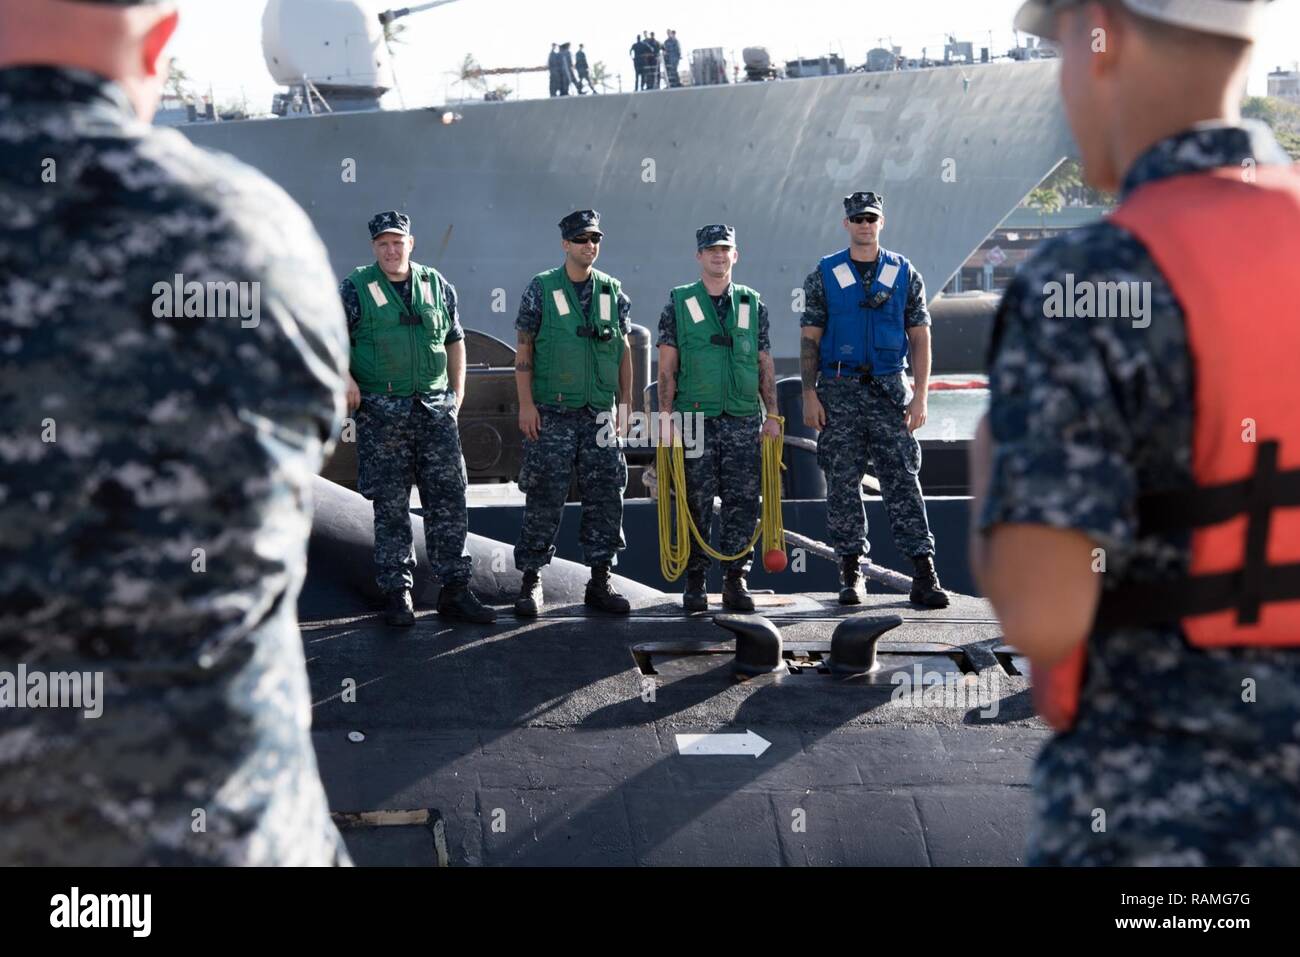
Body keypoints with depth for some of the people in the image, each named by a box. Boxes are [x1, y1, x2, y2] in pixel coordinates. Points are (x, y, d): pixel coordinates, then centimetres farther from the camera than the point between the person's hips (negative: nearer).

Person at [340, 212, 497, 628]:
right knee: (391, 507, 1)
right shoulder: (354, 289, 1)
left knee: (449, 499, 1)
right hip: (382, 412, -3)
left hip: (435, 409, 3)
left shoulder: (436, 285, 10)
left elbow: (455, 340, 19)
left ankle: (454, 590, 8)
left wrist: (457, 391, 12)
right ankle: (397, 594, 9)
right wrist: (344, 377, -16)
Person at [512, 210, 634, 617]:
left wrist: (625, 406, 9)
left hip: (600, 415, 4)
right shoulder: (541, 289, 0)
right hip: (551, 413, -4)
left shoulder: (612, 291, 9)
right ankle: (531, 582, 6)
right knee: (544, 499, -3)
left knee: (606, 499, 3)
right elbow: (523, 348, -1)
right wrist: (526, 403, -8)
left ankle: (600, 582, 12)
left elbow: (624, 351, 13)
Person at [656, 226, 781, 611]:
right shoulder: (679, 303, 5)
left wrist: (772, 415, 6)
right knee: (696, 503, 0)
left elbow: (765, 364, 12)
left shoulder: (752, 304, 12)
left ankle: (736, 580, 8)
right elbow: (667, 366, 3)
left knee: (742, 501, 0)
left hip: (744, 420, 2)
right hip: (695, 418, -2)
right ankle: (695, 582, 8)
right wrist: (665, 416, -4)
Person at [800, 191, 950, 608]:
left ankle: (924, 574, -7)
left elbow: (919, 338, 6)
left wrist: (920, 395, -2)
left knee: (903, 480, -5)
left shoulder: (905, 274, 7)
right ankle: (851, 572, 11)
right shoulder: (824, 275, 5)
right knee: (842, 482, 3)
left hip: (889, 388, 0)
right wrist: (810, 394, -5)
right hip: (839, 390, 0)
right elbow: (810, 338, 4)